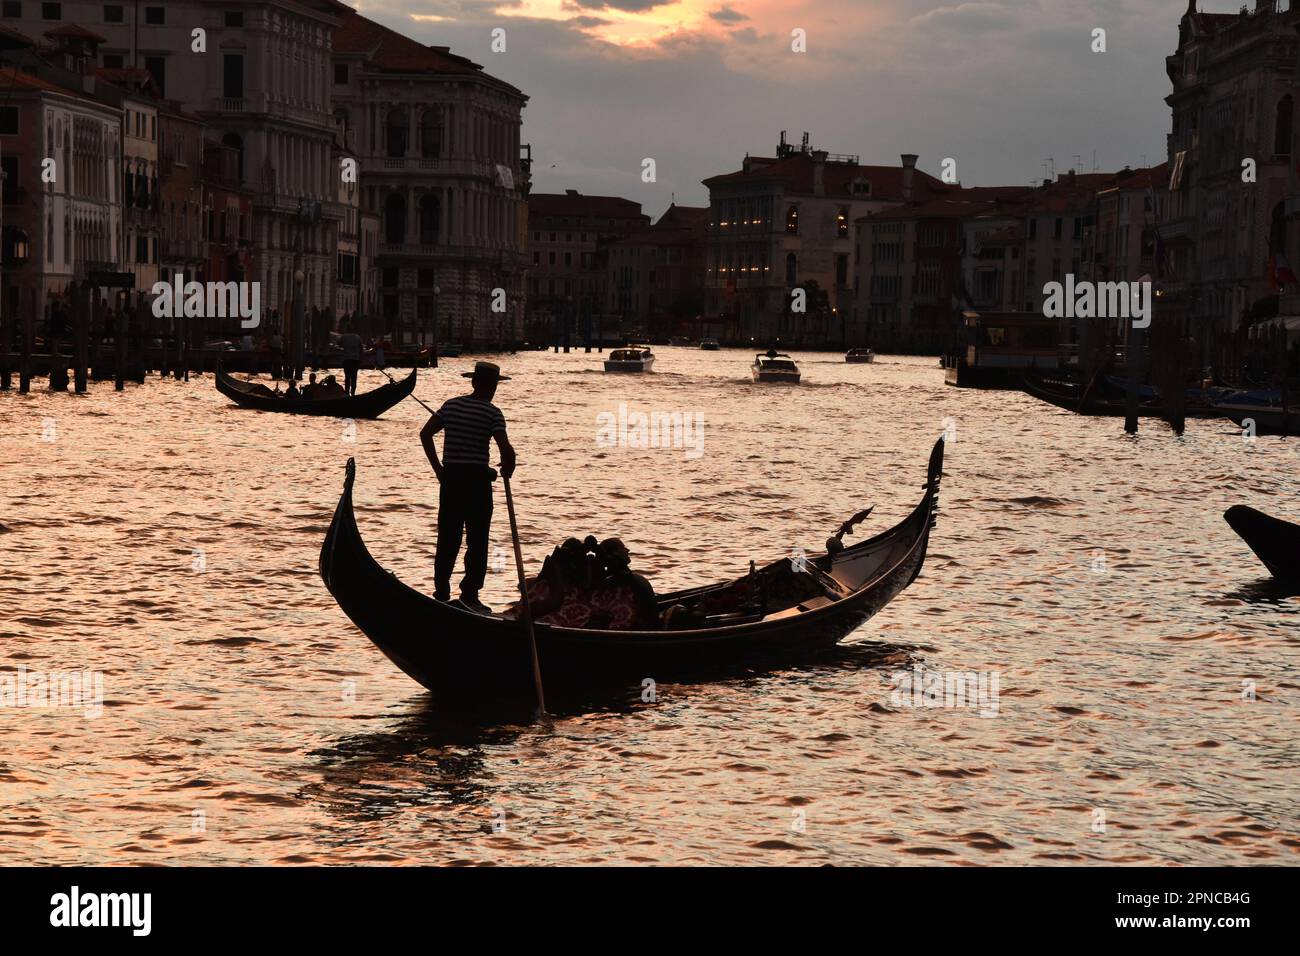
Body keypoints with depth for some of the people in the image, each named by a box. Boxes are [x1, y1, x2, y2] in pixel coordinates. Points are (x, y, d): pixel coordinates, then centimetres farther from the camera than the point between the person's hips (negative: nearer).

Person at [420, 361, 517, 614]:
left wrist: (438, 469, 10)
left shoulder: (451, 405, 7)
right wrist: (507, 472, 2)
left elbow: (425, 434, 5)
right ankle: (470, 596, 1)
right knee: (477, 541, 3)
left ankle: (441, 593, 13)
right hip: (477, 479, -5)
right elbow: (506, 449, -18)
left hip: (450, 477, 5)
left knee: (447, 539, 11)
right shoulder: (492, 413, -8)